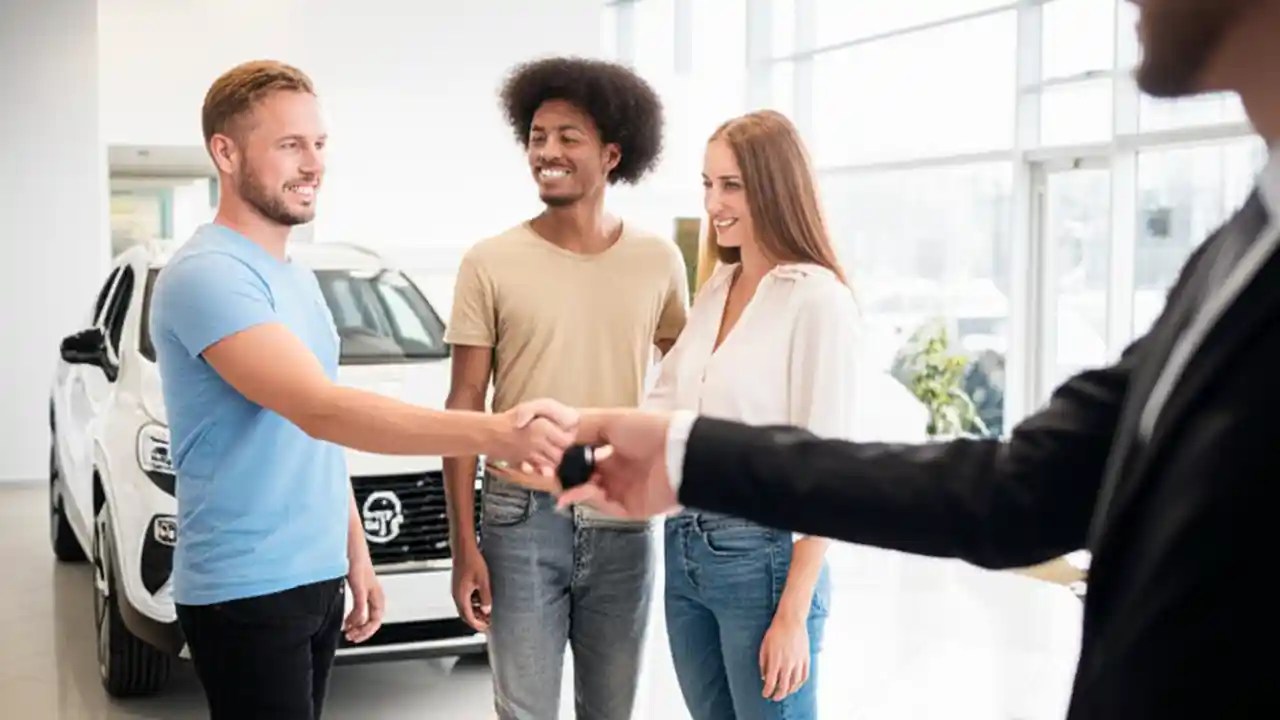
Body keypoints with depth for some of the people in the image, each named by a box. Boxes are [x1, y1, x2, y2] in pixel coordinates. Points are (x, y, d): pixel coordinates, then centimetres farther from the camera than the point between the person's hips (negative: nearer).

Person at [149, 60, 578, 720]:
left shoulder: (297, 277, 12)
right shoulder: (208, 274, -18)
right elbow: (319, 412, -32)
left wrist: (355, 554, 17)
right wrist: (493, 433, -41)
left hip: (317, 578, 9)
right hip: (244, 592, -9)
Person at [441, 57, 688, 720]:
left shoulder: (658, 261, 1)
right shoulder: (491, 263, -5)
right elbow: (464, 407, -3)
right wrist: (464, 544, -6)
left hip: (623, 520, 2)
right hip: (522, 517, -2)